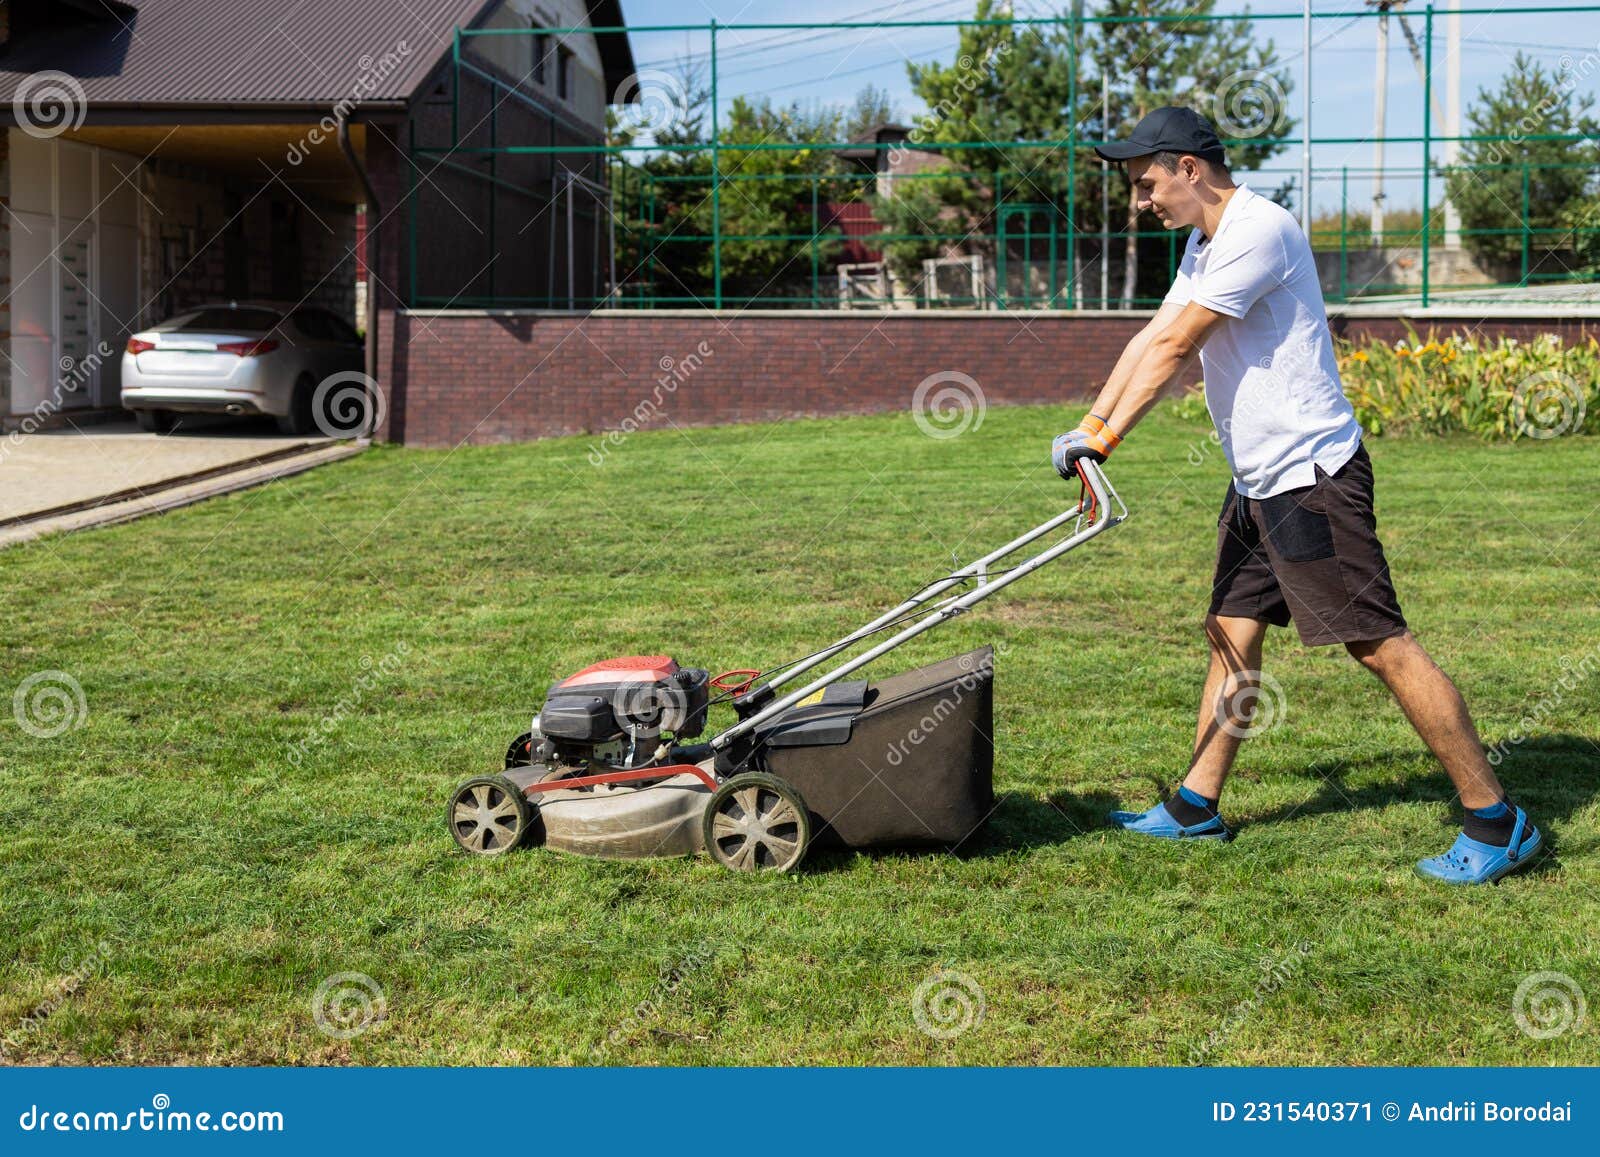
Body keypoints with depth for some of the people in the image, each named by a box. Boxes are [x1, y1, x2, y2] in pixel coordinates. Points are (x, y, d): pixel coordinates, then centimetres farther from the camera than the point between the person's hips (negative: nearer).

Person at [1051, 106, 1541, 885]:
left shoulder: (1258, 230, -18)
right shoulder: (1206, 241, 15)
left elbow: (1173, 349, -18)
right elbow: (1150, 339, 16)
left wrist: (1104, 441, -13)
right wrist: (1086, 430, 8)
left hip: (1312, 476, -10)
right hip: (1258, 482, 10)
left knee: (1380, 645, -8)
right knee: (1231, 634, 12)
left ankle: (1496, 821, -2)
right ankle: (1195, 807, 22)